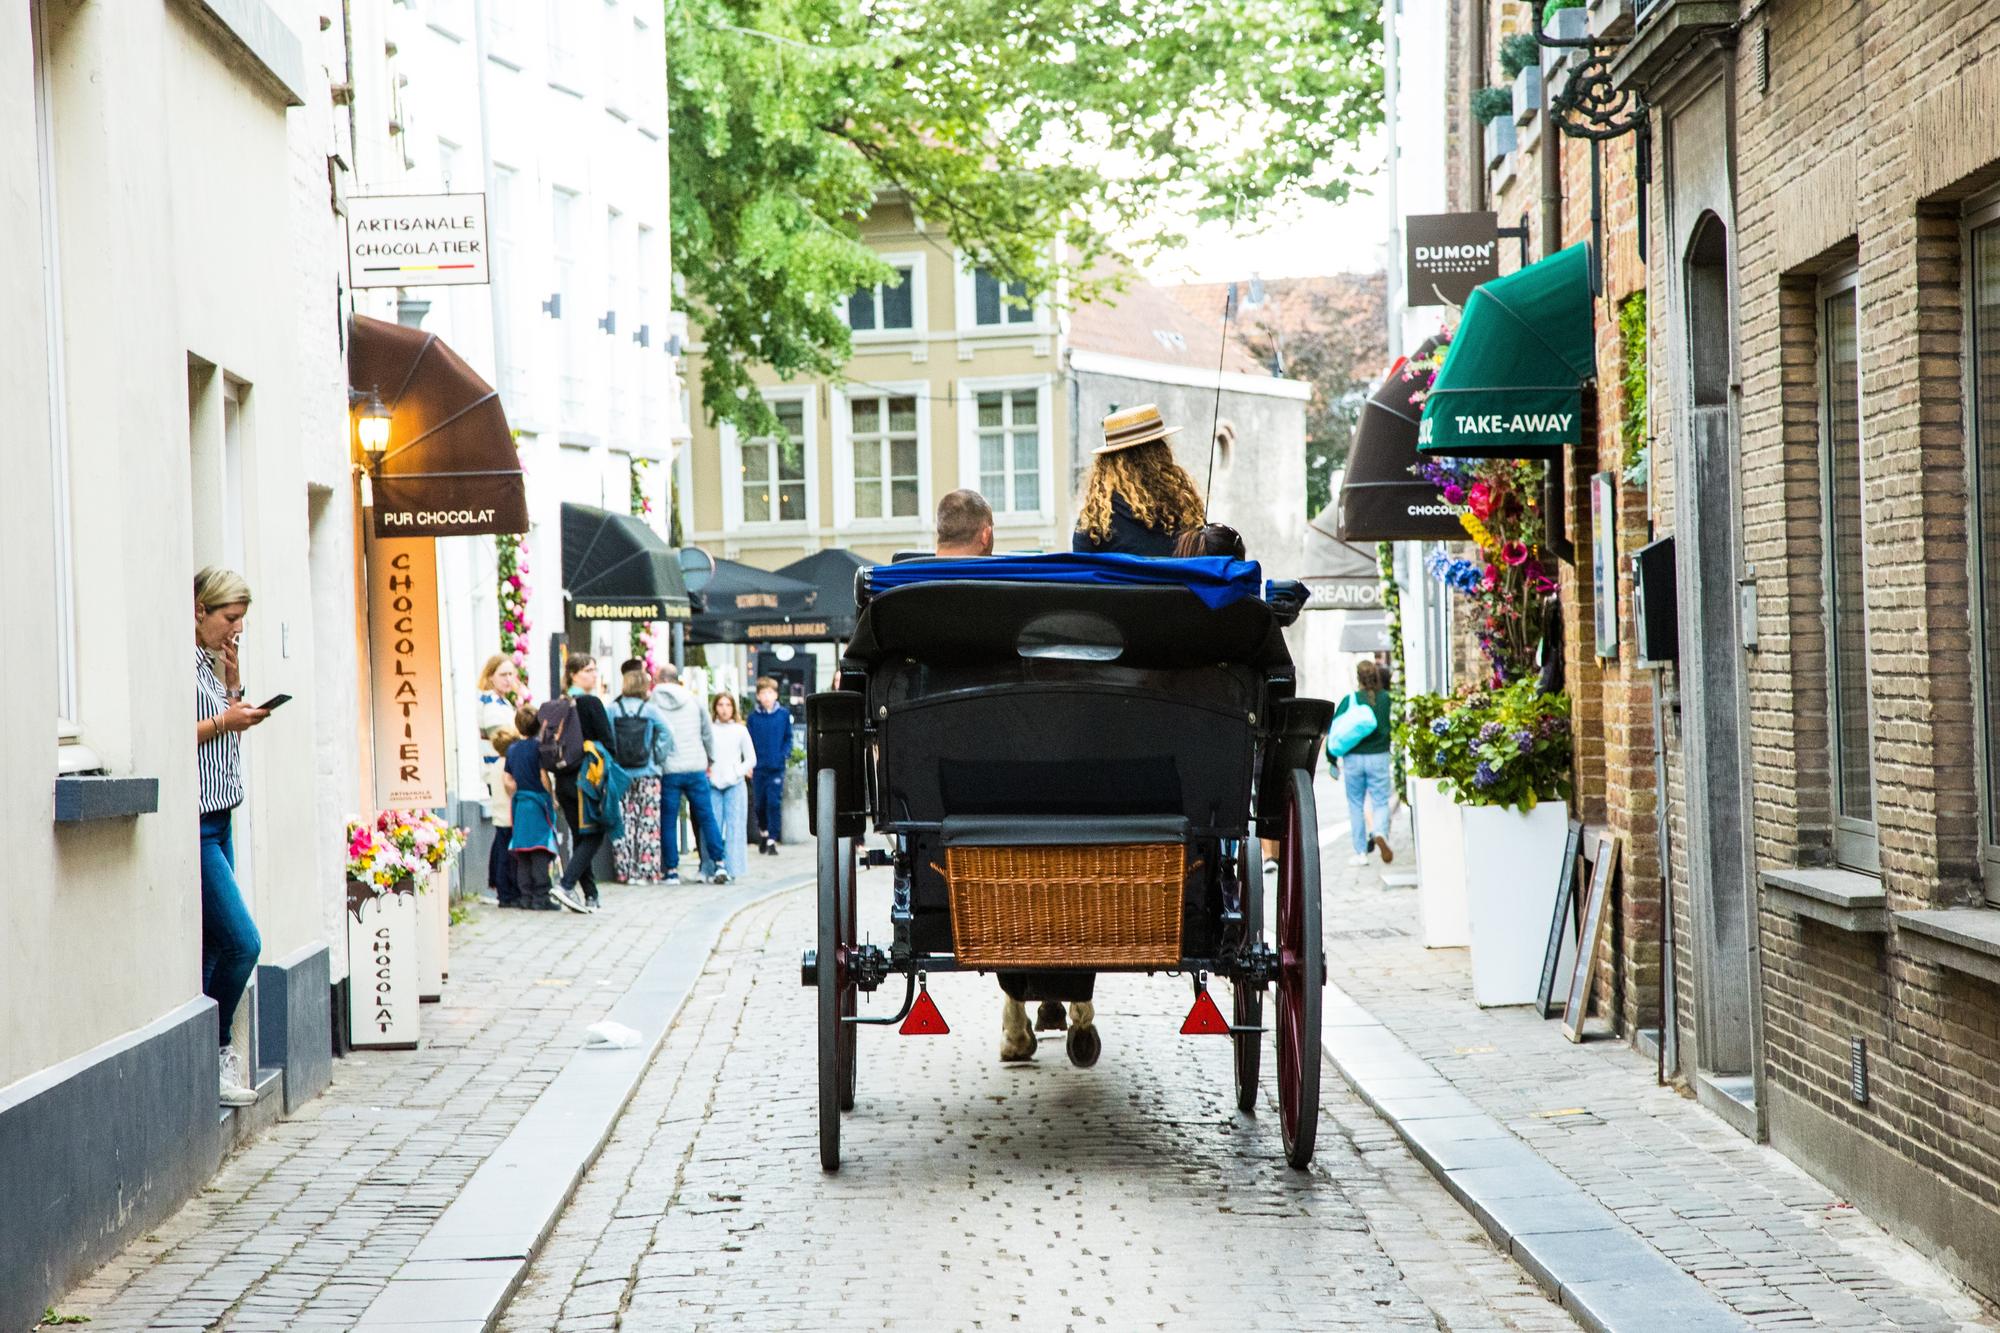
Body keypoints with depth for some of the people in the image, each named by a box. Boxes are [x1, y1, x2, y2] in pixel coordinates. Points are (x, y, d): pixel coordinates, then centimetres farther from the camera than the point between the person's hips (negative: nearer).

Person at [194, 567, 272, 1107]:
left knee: (213, 948, 8)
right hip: (193, 824, -10)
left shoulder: (211, 663, 16)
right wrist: (220, 723, -15)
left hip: (218, 824, 10)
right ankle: (213, 1053, 0)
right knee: (241, 942, -12)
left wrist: (233, 680, 11)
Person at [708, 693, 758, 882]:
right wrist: (705, 771, -9)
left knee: (735, 826, -2)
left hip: (735, 784, 0)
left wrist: (739, 772, -4)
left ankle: (733, 868, 0)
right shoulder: (709, 729, 6)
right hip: (712, 783, 0)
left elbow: (751, 759, 9)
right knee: (712, 826, -4)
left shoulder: (740, 730, 9)